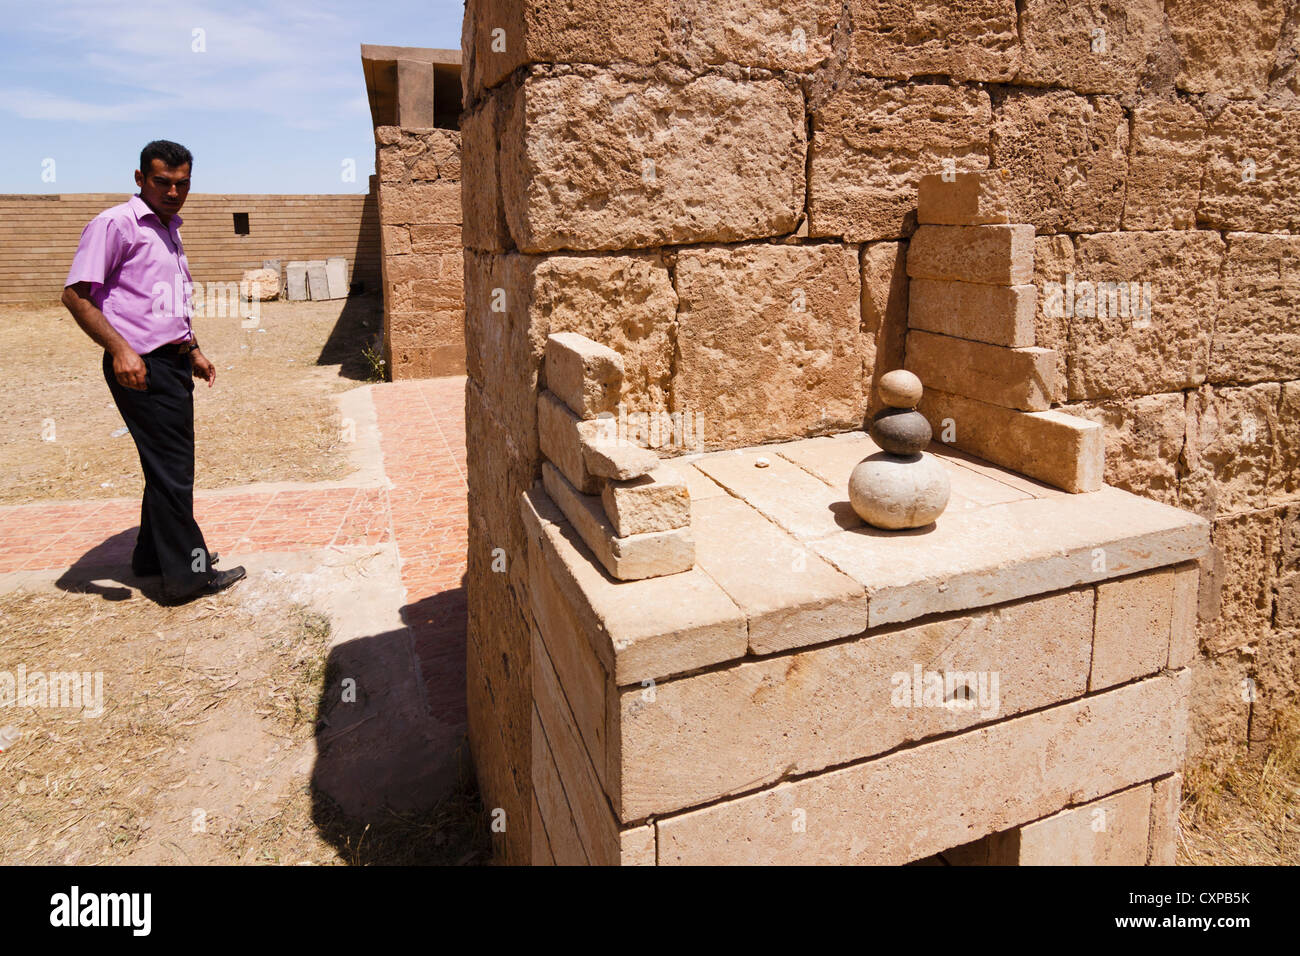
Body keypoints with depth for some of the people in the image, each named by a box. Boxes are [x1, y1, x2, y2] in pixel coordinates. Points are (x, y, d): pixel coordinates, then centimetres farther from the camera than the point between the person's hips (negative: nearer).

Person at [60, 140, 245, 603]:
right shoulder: (115, 224, -9)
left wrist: (193, 351, 23)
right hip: (142, 366, -9)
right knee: (171, 466, -6)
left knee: (168, 463, 15)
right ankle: (187, 573, 1)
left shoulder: (169, 230, 18)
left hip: (174, 361, 9)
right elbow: (76, 294, -14)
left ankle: (154, 553, 28)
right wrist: (120, 349, -23)